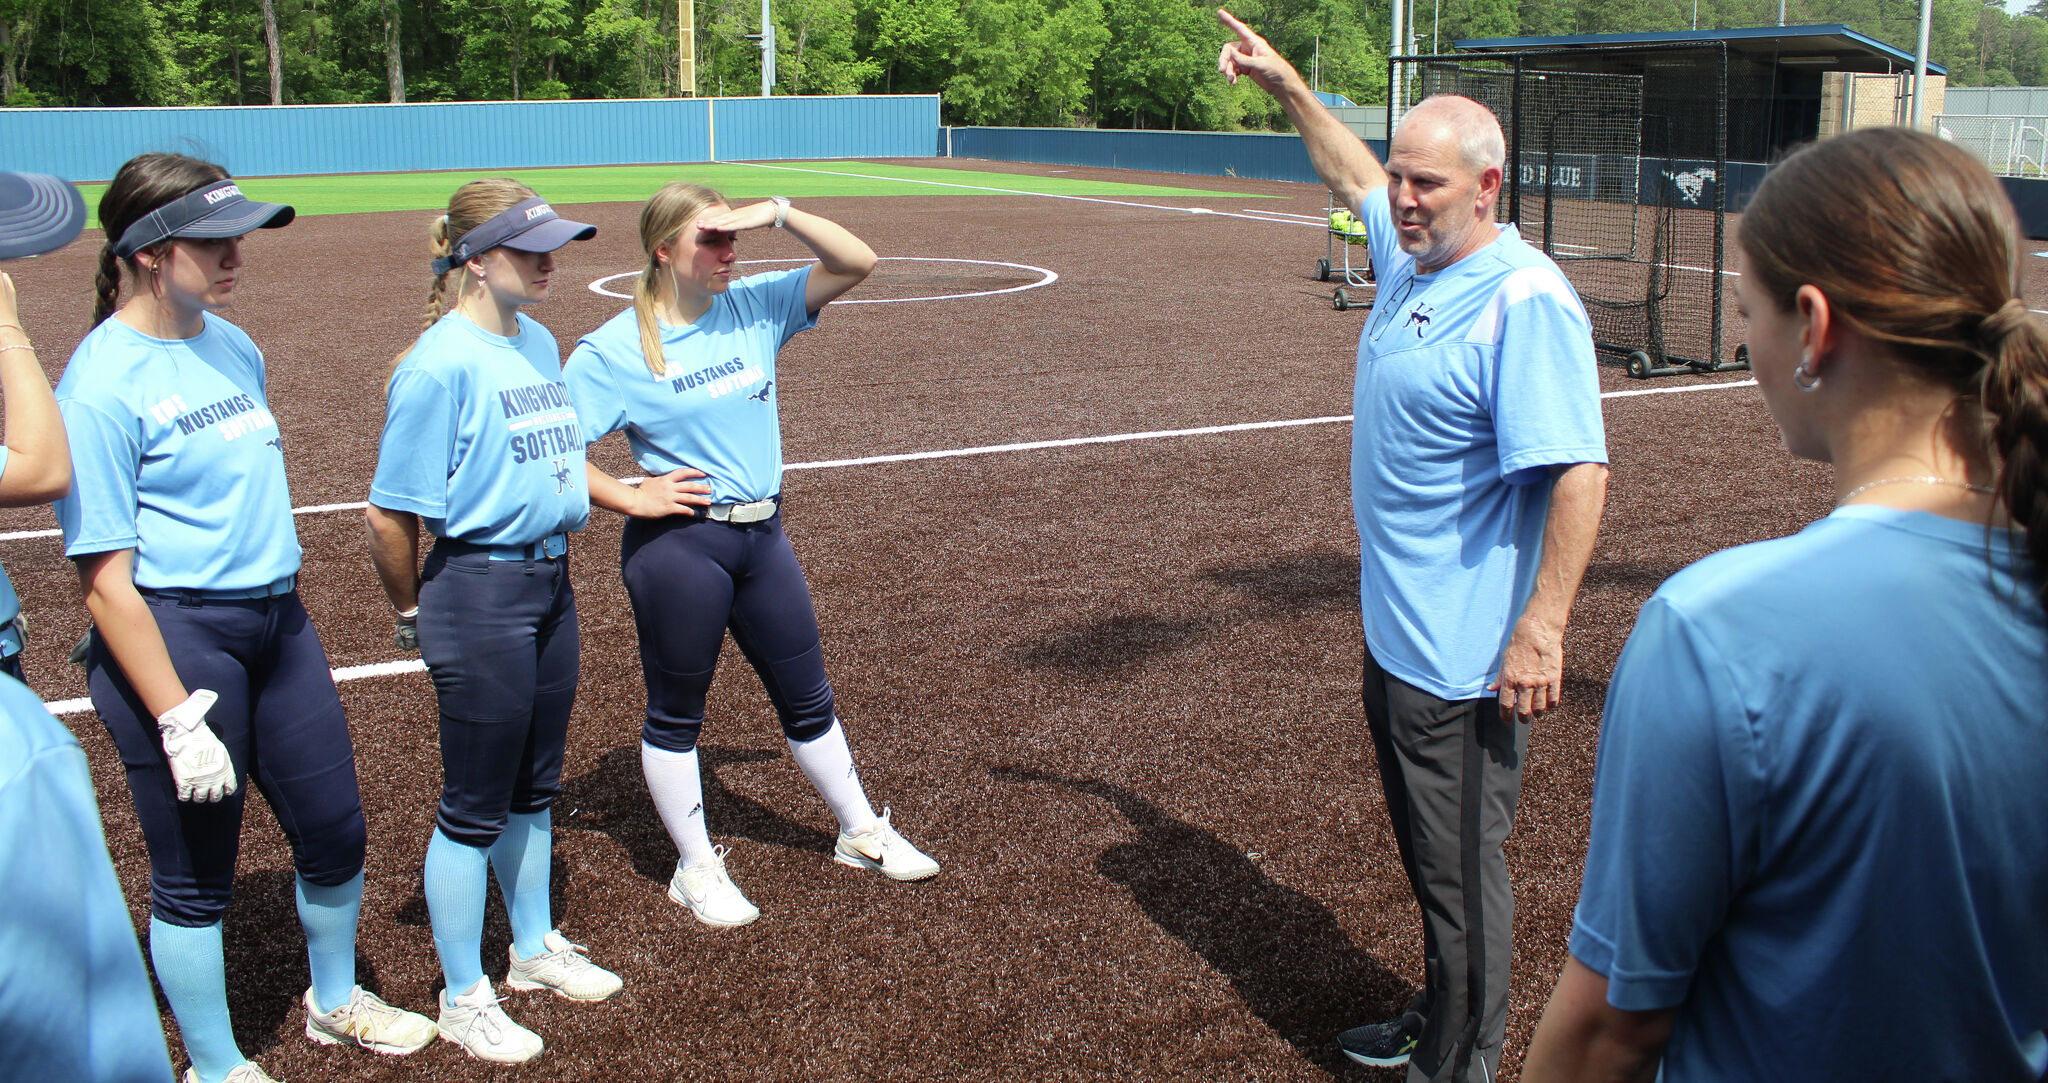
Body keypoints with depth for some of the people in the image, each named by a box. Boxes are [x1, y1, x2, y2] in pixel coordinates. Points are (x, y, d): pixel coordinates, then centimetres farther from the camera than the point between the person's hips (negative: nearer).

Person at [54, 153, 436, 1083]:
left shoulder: (232, 344, 8)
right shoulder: (101, 383, -16)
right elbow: (105, 579, -18)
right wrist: (178, 719, -21)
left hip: (277, 617, 8)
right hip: (173, 635, -8)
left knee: (335, 831, 17)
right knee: (195, 874, 6)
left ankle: (334, 1000, 42)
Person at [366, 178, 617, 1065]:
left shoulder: (539, 343, 7)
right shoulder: (441, 362, -18)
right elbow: (390, 514, -16)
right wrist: (413, 614, -4)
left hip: (551, 583, 8)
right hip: (479, 589, -8)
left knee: (533, 789, 21)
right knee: (474, 809, 5)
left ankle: (535, 949, 40)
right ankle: (464, 1000, 21)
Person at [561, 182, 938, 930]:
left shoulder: (754, 307, 2)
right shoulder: (615, 350, -11)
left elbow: (856, 263, -3)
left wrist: (777, 213, -14)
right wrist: (631, 498, -15)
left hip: (762, 533, 5)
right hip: (679, 546, -5)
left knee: (807, 697, 17)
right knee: (675, 713, 10)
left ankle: (862, 834, 33)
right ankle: (696, 870, 27)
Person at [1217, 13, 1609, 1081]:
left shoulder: (1526, 300, -21)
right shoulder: (1410, 252, 6)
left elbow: (1578, 473, -26)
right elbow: (1351, 172, 29)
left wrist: (1541, 629, -30)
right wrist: (1285, 85, 30)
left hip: (1465, 656, -10)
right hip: (1392, 631, 10)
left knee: (1459, 871, 3)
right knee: (1425, 853, 23)